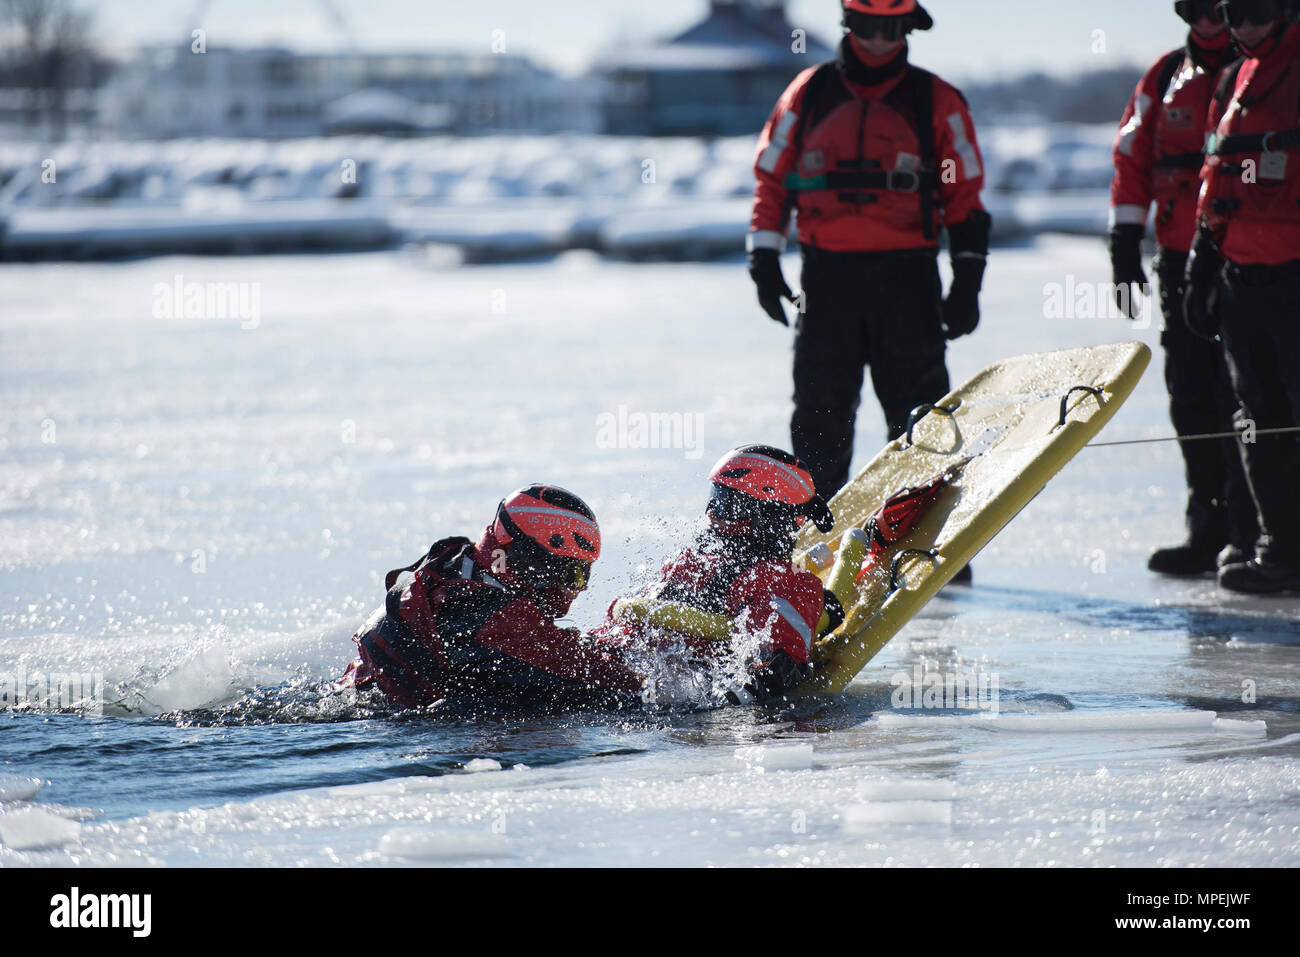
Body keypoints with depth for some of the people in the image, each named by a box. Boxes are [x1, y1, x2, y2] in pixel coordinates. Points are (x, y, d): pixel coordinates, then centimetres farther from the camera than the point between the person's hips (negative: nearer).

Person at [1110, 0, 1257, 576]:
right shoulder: (1168, 76, 13)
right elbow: (1133, 158, 15)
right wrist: (1125, 241, 8)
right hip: (1181, 261, 5)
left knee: (1241, 396, -9)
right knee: (1191, 398, 7)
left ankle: (1249, 534, -5)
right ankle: (1208, 532, 14)